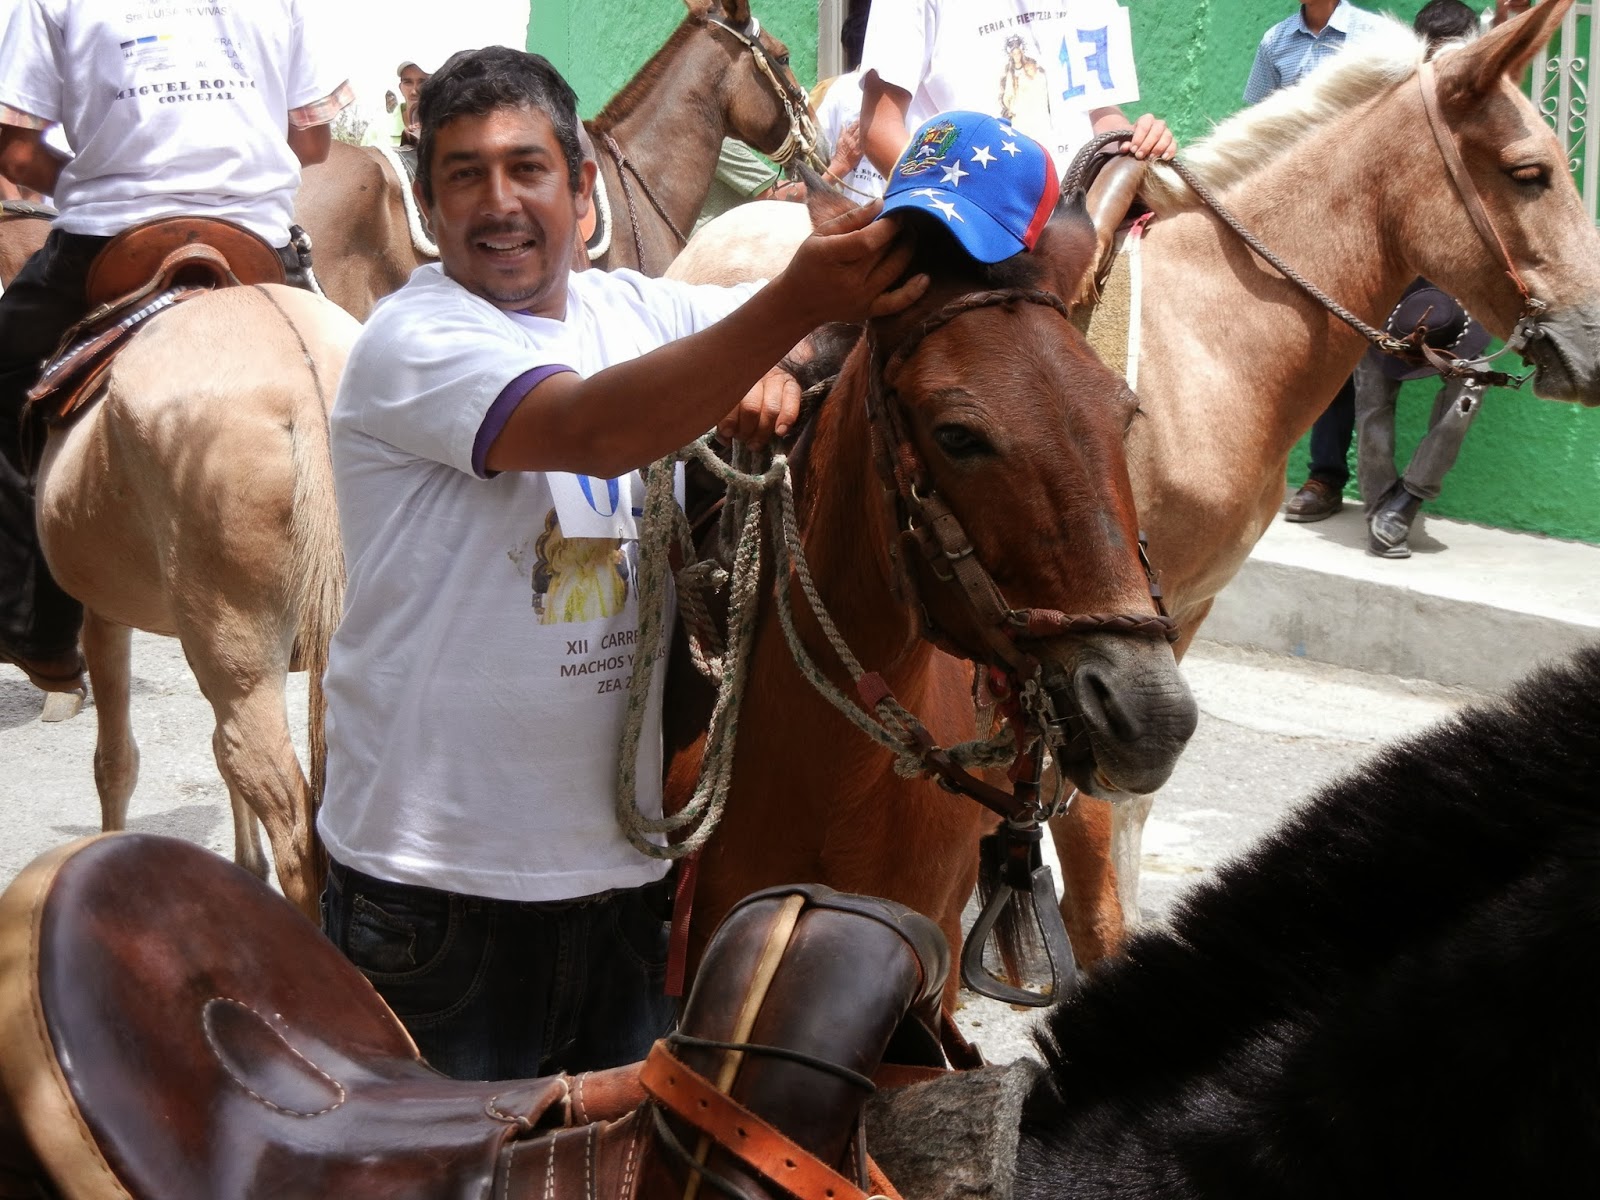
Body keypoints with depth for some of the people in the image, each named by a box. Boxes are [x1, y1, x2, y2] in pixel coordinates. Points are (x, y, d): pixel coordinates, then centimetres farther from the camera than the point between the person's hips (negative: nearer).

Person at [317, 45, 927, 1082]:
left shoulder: (635, 312, 8)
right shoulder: (412, 342, -14)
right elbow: (596, 430, -30)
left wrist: (777, 367, -12)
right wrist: (795, 304, -41)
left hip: (624, 867, 6)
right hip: (436, 878, -6)